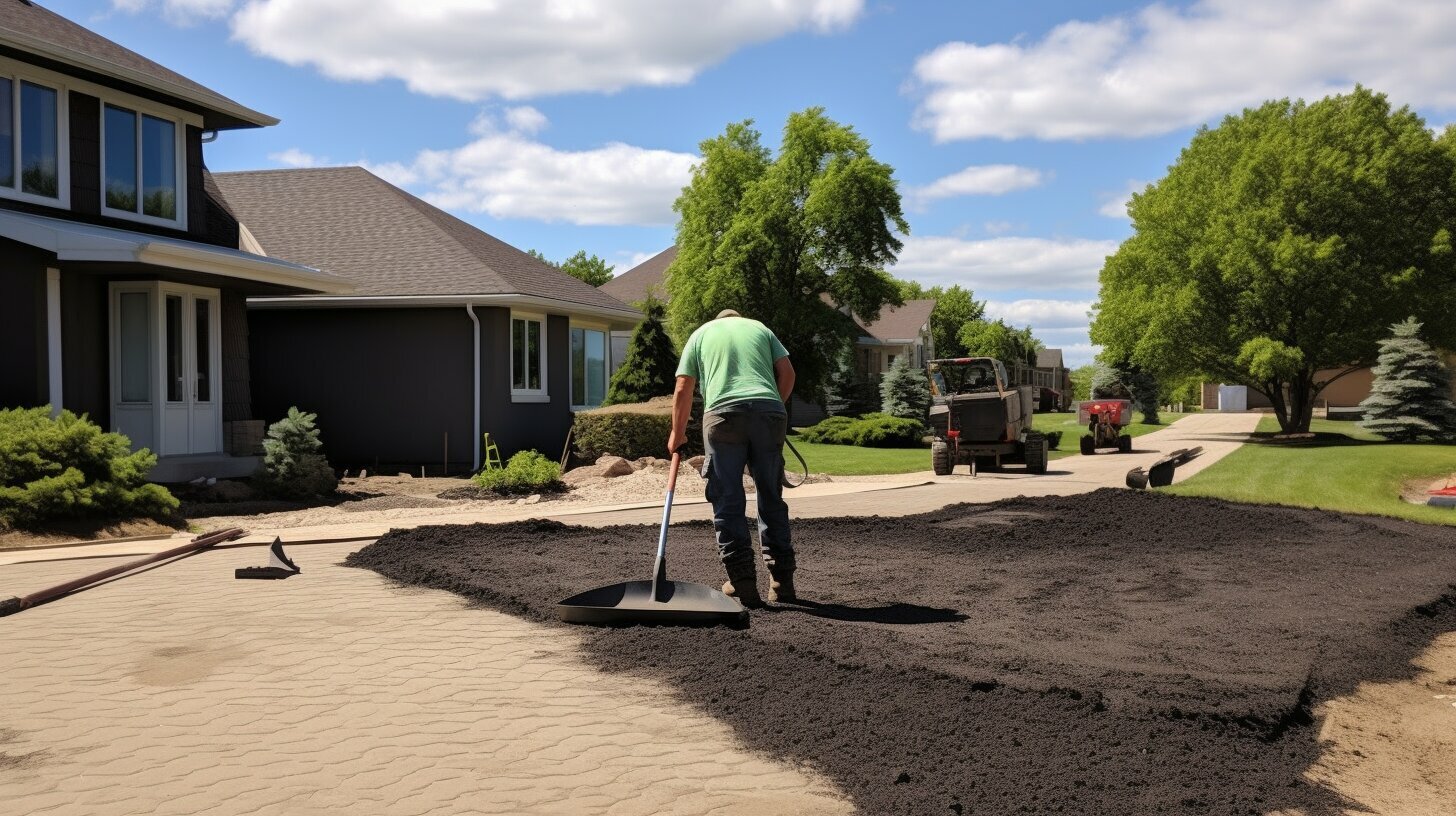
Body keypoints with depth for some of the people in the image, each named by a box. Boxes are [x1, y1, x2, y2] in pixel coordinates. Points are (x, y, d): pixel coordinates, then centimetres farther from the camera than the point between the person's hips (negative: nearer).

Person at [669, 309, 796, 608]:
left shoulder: (701, 333, 23)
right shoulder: (760, 328, 27)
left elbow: (683, 390, 17)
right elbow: (787, 373, 13)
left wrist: (677, 433, 26)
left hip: (724, 413, -2)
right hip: (770, 412, 2)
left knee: (728, 502, 3)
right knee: (772, 499, 11)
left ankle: (743, 583, -1)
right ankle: (781, 580, 12)